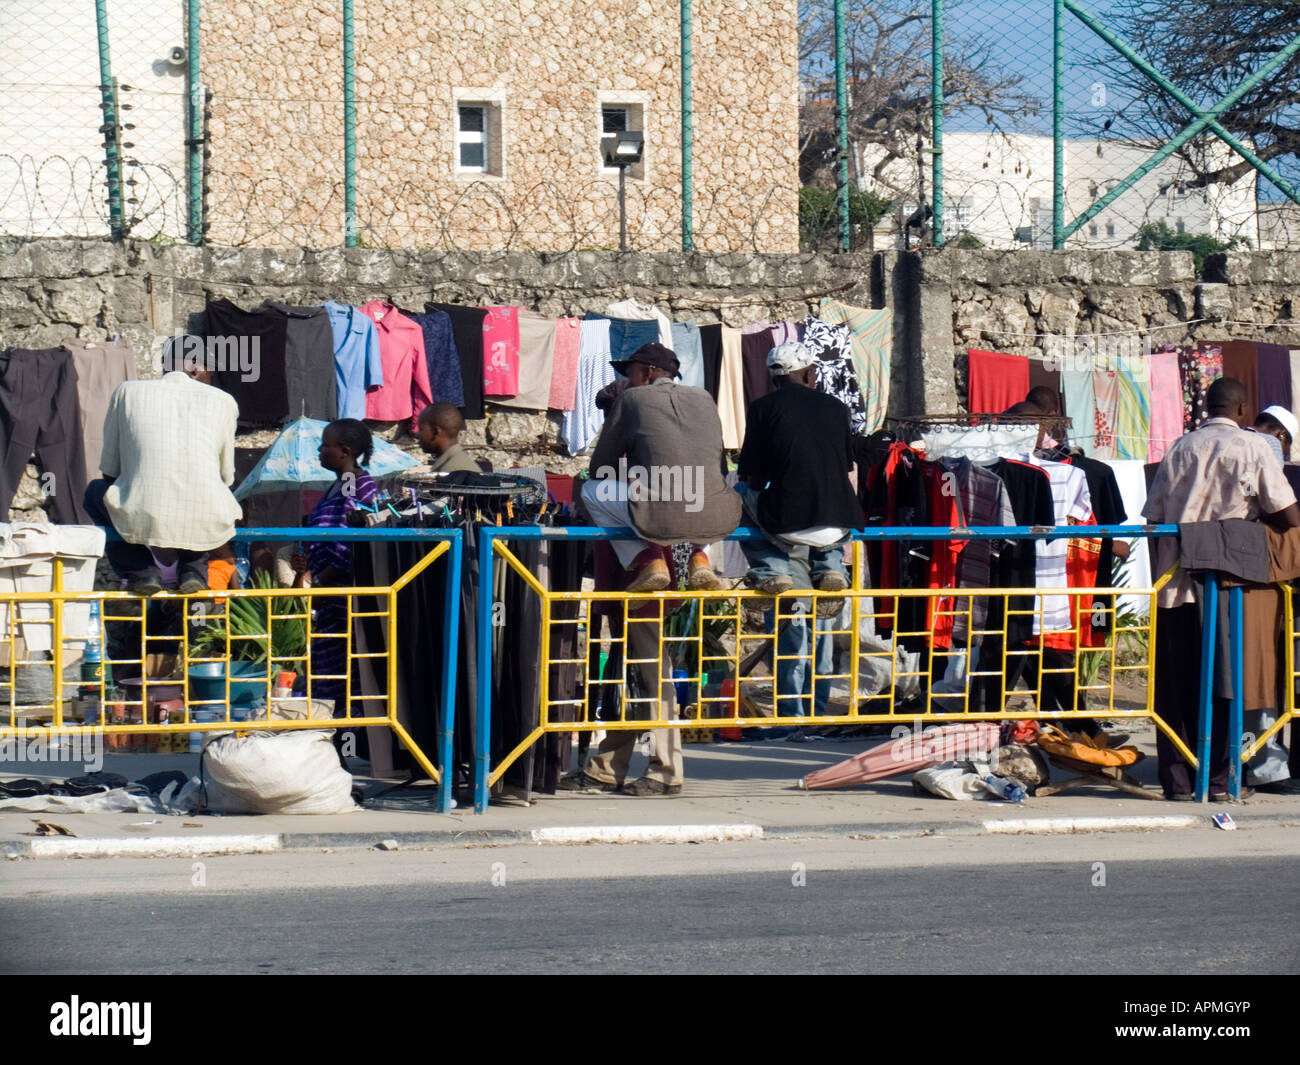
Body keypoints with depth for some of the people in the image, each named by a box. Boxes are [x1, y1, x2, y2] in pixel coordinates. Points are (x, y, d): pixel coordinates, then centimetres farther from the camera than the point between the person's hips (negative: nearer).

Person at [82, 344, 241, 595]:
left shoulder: (128, 392, 14)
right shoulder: (222, 401, 14)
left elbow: (109, 469, 18)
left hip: (143, 525, -2)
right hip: (207, 529, 2)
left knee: (95, 491, 31)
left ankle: (142, 570, 12)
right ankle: (195, 568, 15)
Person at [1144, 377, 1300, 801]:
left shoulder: (1180, 448, 8)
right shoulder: (1251, 447, -1)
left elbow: (1153, 517, 7)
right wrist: (1254, 516, 15)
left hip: (1174, 585, 3)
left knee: (1175, 683, 7)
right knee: (1223, 682, 4)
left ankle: (1177, 778, 7)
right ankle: (1218, 778, 3)